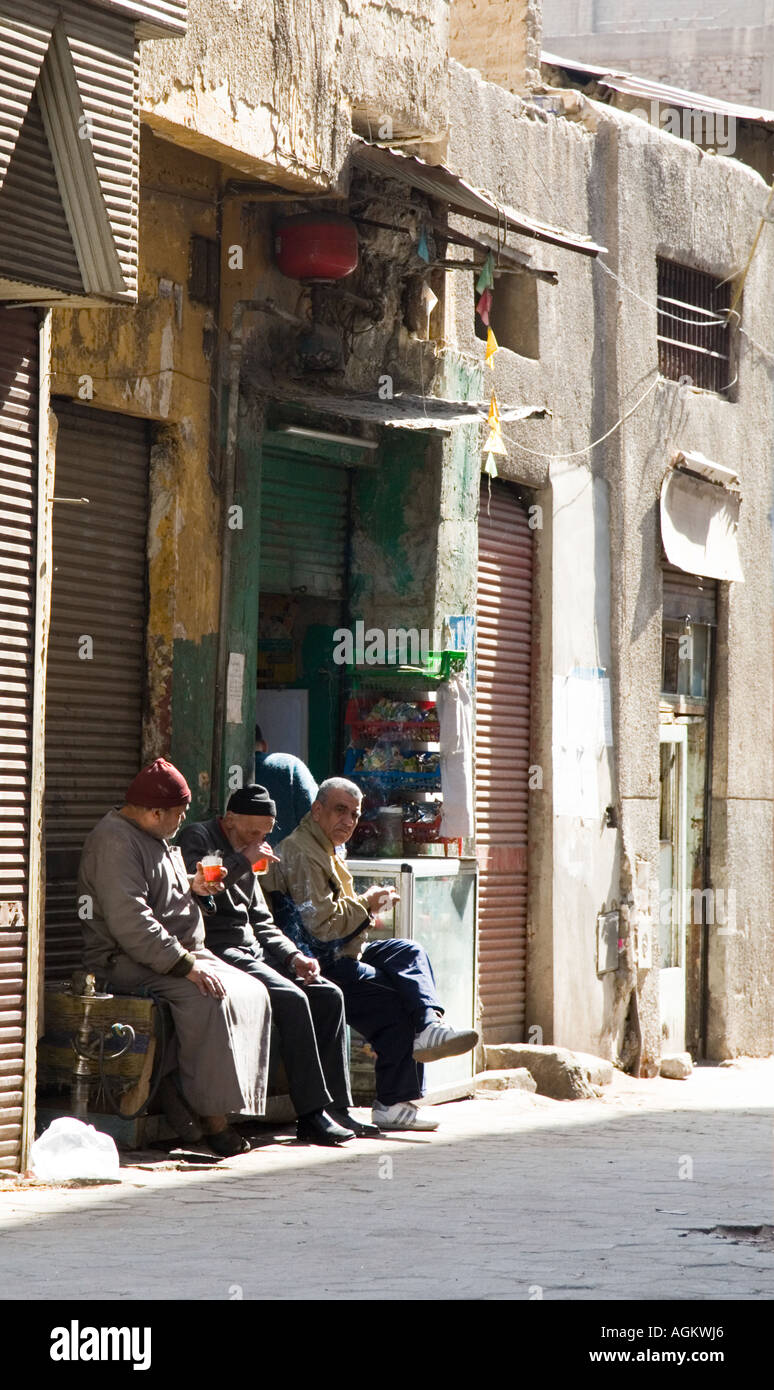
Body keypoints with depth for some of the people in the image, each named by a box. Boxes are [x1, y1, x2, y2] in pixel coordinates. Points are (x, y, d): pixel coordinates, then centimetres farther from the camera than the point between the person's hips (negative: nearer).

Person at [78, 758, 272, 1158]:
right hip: (125, 962, -10)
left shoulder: (155, 839, 19)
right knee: (206, 998, -32)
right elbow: (130, 922, -25)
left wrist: (192, 887, 11)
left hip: (176, 954, 10)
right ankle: (213, 1119, -31)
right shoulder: (115, 842, -15)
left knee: (252, 991, -7)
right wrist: (184, 964, -27)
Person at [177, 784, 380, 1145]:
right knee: (291, 998, -27)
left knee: (328, 995, -5)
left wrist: (293, 955, 8)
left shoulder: (246, 857, 23)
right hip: (217, 950, -9)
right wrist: (243, 862, -15)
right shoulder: (197, 838, -3)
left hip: (252, 951, 9)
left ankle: (336, 1108, -6)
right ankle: (312, 1114, -25)